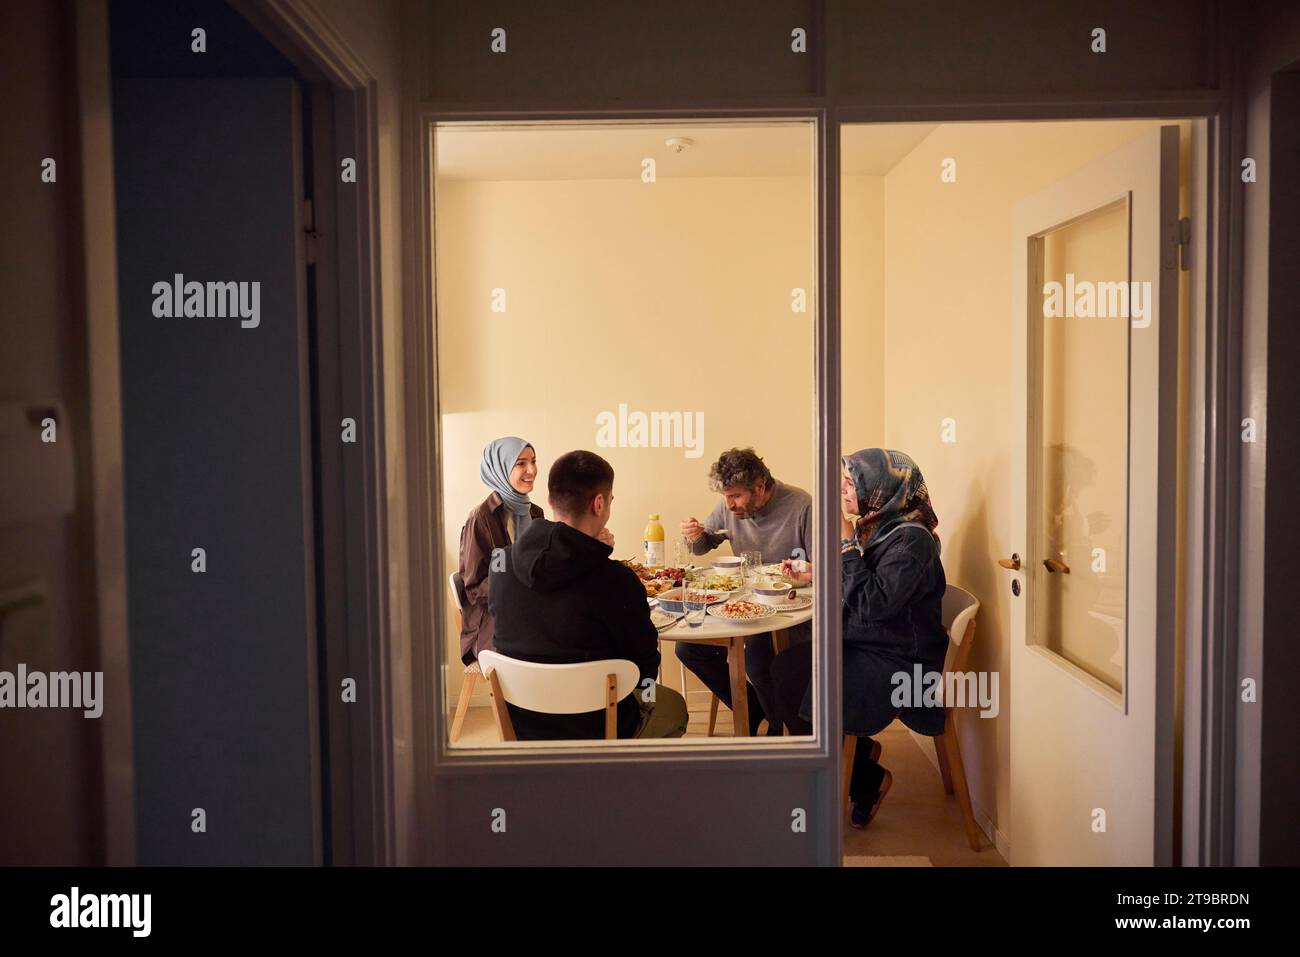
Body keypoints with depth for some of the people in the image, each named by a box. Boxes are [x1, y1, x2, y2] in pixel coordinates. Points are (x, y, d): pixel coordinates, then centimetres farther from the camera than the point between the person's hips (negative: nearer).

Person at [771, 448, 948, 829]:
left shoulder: (911, 539, -20)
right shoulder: (872, 528, 6)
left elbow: (873, 604, -27)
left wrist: (847, 543, -23)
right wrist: (818, 573, 7)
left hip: (899, 664, -9)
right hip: (863, 647, 9)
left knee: (805, 694, -17)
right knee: (785, 668, -6)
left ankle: (869, 779, 8)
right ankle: (860, 750, 12)